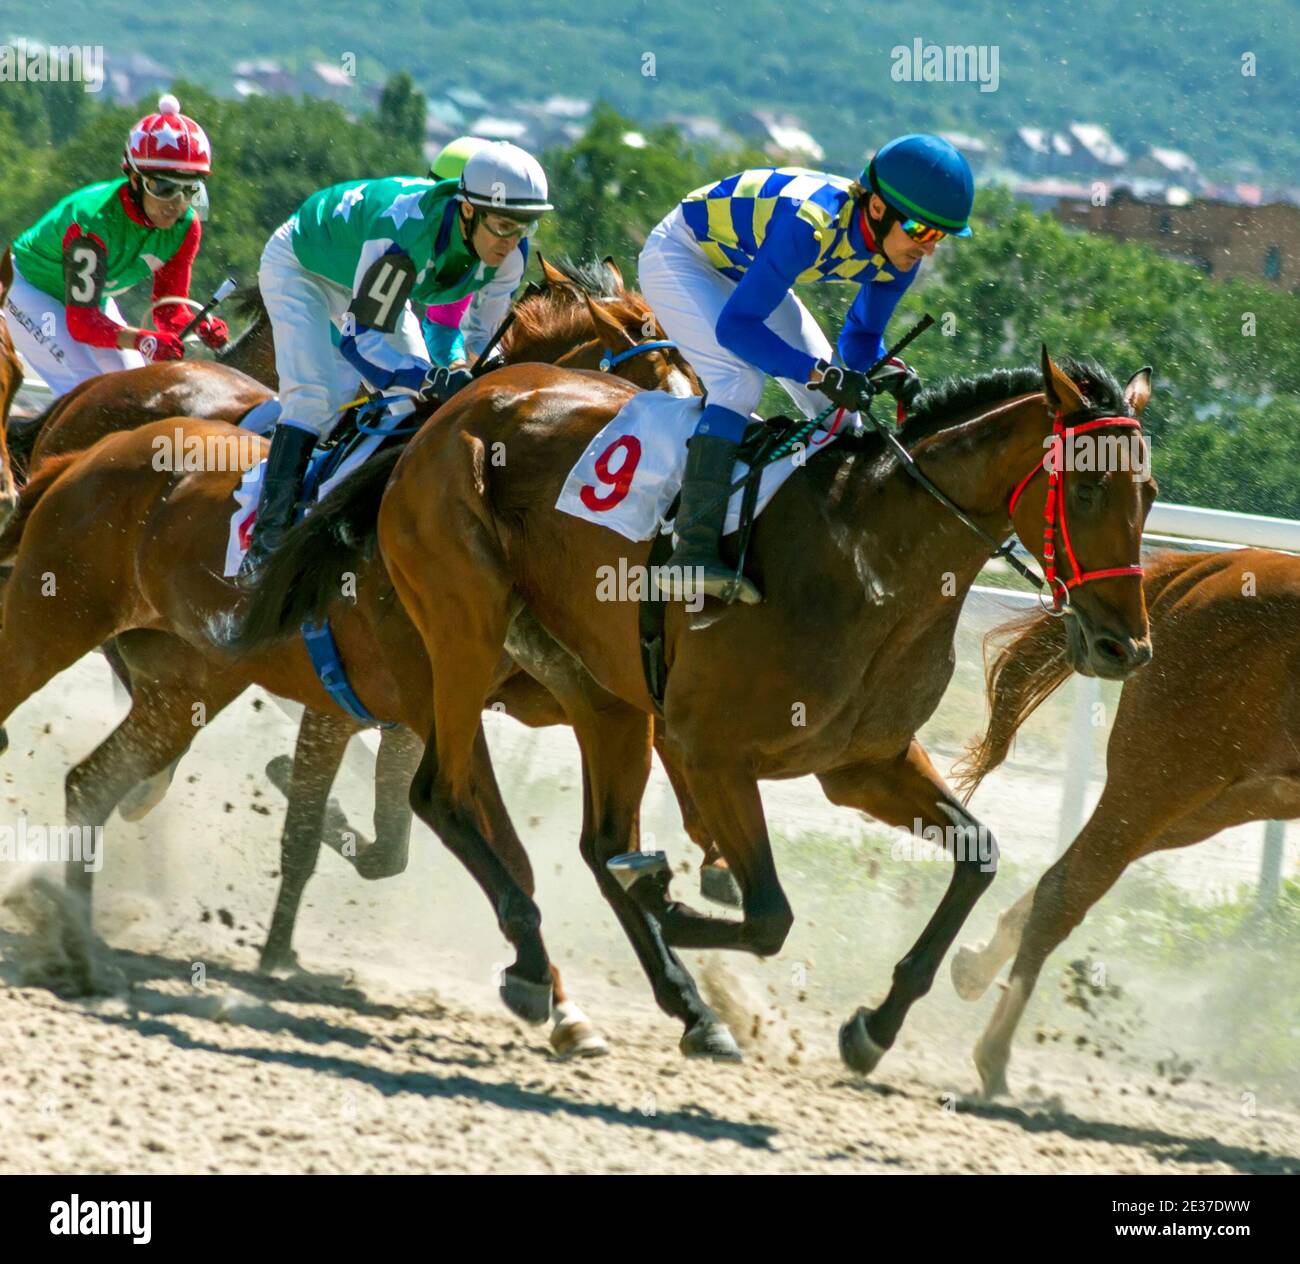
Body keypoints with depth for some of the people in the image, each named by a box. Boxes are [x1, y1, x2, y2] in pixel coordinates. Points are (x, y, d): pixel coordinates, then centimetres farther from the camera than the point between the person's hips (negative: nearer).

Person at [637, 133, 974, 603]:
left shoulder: (897, 255, -17)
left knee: (837, 405, 0)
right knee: (740, 378, -29)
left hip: (745, 271, 8)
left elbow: (861, 339, -2)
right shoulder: (811, 226, -41)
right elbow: (735, 326, -38)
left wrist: (891, 371, -24)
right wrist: (820, 373, -46)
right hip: (680, 259, -8)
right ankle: (693, 552, -34)